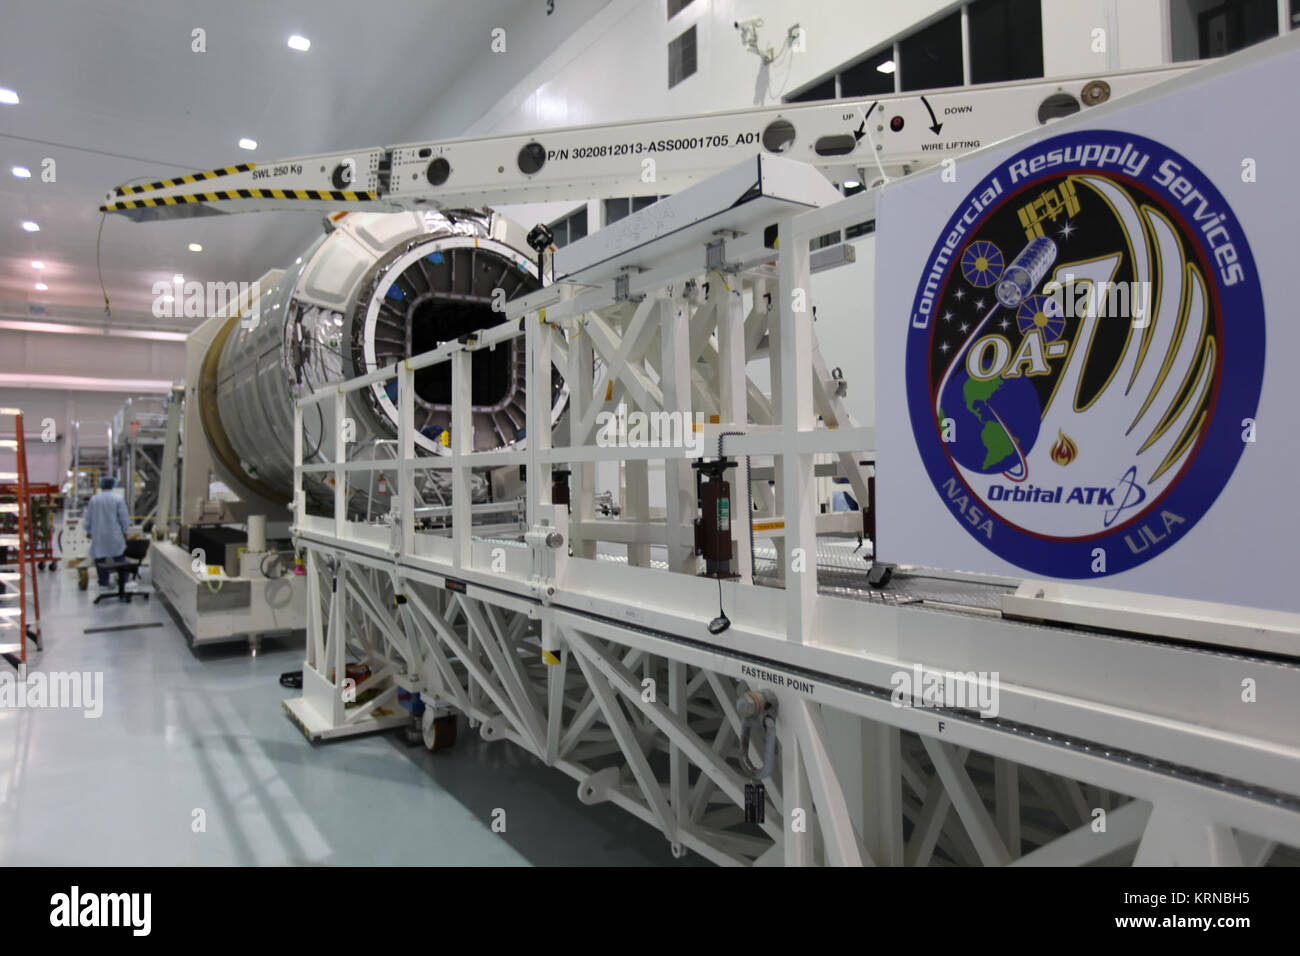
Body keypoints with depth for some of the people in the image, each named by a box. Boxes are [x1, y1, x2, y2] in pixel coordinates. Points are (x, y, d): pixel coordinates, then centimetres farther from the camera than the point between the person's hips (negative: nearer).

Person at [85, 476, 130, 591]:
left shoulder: (94, 499, 0)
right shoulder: (118, 499, -7)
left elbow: (89, 517, 8)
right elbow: (124, 517, -5)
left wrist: (88, 530, 20)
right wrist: (124, 530, 7)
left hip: (98, 535, 2)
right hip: (114, 534, -2)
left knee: (100, 559, 7)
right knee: (119, 557, 4)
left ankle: (103, 583, 9)